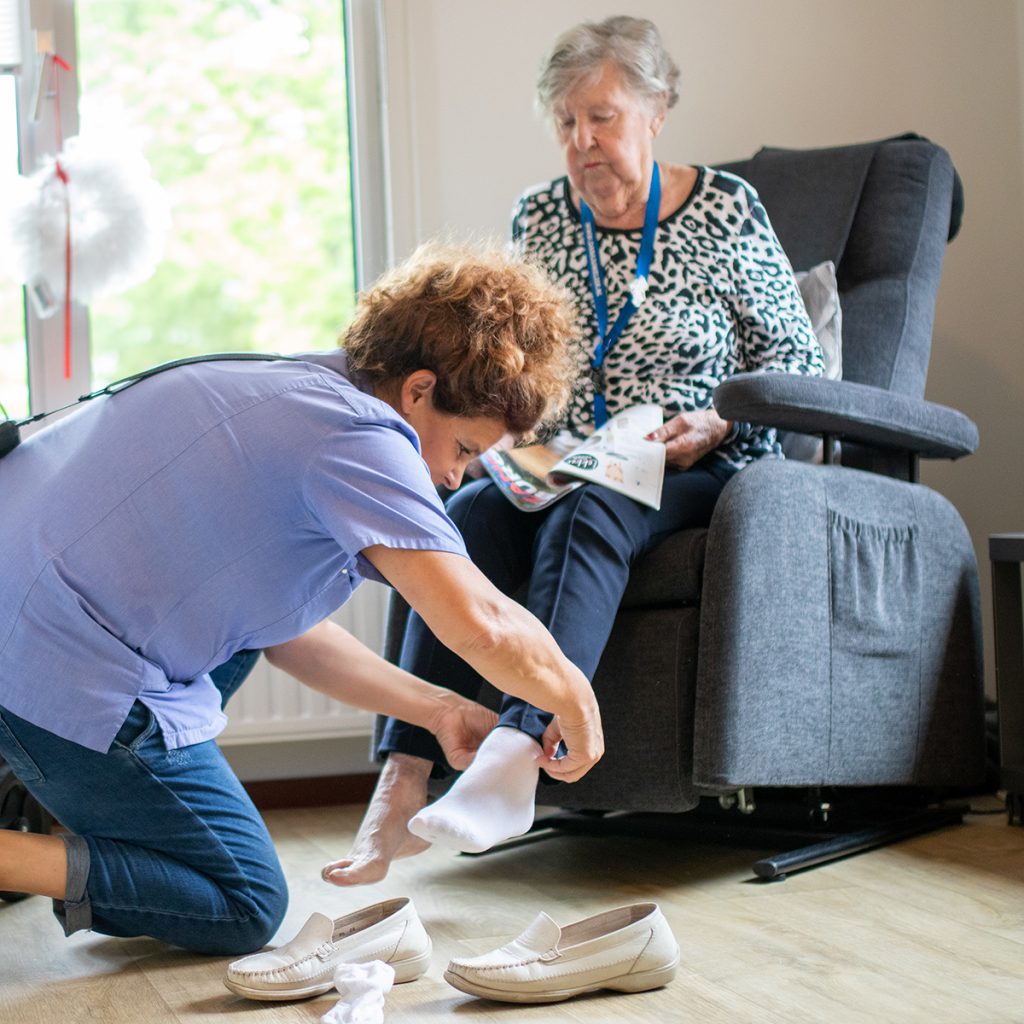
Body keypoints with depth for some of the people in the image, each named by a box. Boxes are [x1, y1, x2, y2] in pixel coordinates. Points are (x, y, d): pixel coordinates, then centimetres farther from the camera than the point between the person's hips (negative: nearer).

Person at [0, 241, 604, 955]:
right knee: (246, 908, 5)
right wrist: (576, 706, -4)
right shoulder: (360, 435, -14)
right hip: (64, 675, -10)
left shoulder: (298, 391, 16)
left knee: (247, 610, 31)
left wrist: (435, 708, 20)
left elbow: (286, 630, 21)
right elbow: (482, 625, -23)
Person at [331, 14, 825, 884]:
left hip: (698, 477, -3)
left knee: (589, 515, -37)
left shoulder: (725, 211, 0)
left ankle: (517, 760, -53)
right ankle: (405, 782, -40)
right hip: (566, 477, 4)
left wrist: (715, 426, -12)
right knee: (466, 515, -29)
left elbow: (797, 360, 4)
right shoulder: (537, 218, 11)